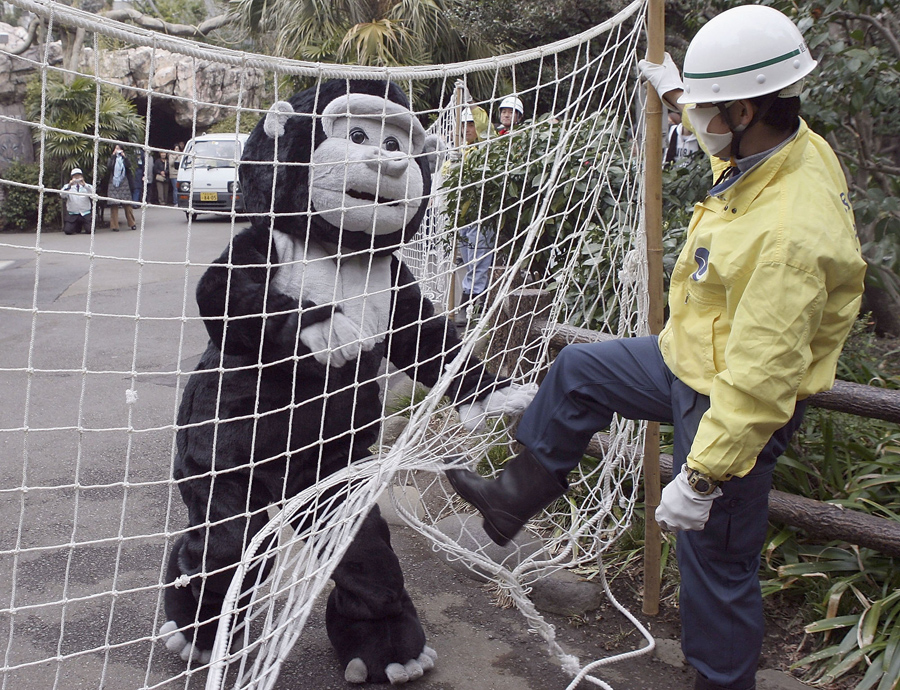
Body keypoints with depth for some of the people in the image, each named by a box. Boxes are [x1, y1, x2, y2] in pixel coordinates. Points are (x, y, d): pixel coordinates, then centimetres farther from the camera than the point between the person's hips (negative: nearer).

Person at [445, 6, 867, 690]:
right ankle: (518, 496, 38)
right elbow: (727, 140, 21)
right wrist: (675, 92, 34)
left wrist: (701, 475, -28)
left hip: (732, 403, -10)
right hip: (690, 358, 10)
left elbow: (761, 379, -34)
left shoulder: (792, 233, -36)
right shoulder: (792, 146, -7)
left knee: (716, 560, 5)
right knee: (577, 371, 20)